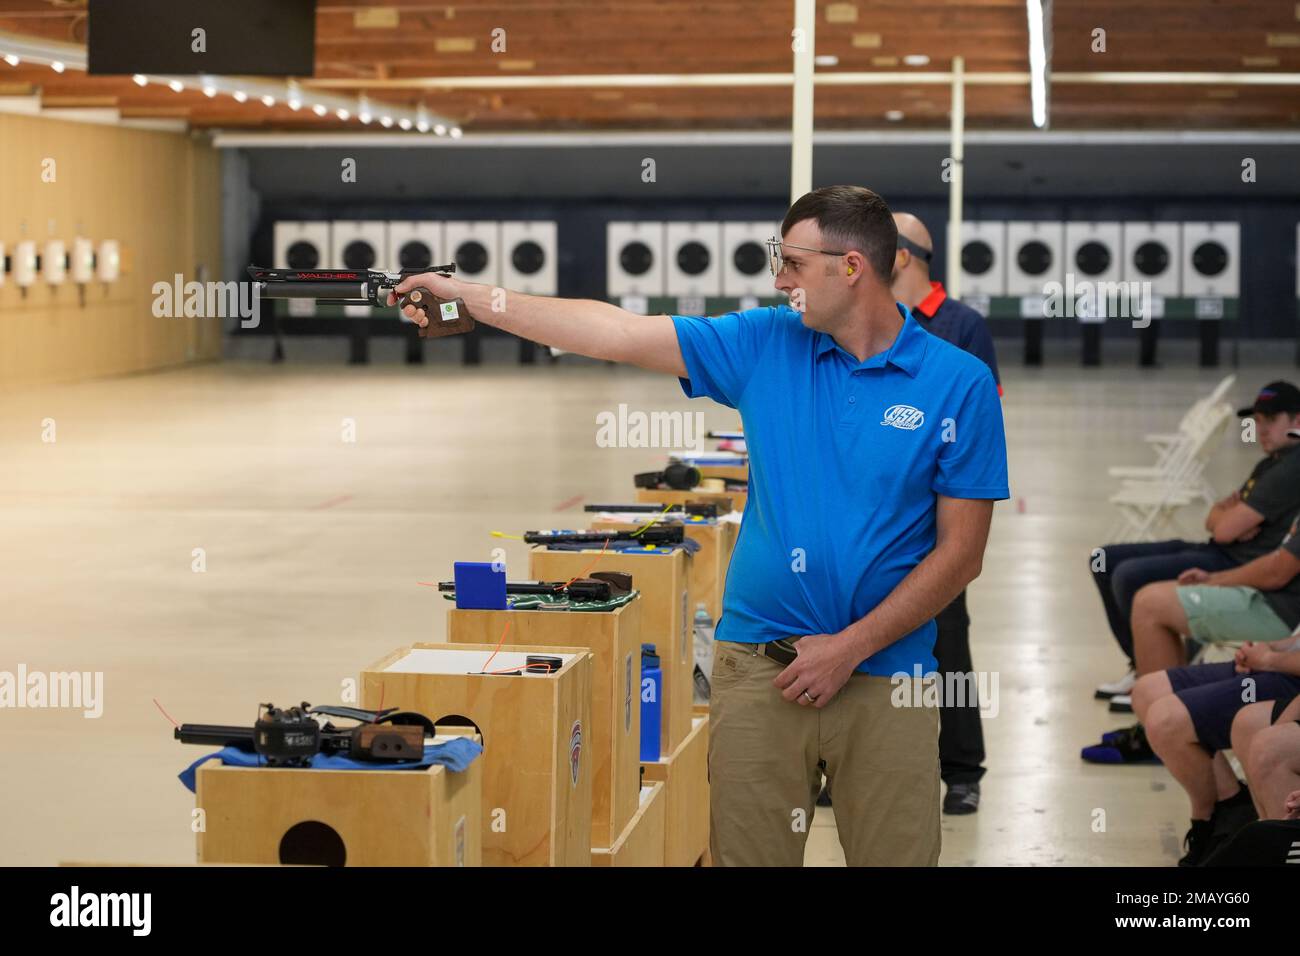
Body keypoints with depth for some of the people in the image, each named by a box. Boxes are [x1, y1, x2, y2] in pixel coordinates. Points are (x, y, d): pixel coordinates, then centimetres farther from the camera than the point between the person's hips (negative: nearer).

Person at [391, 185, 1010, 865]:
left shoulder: (959, 384, -4)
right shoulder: (765, 345, 4)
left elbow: (960, 553, -4)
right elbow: (616, 333, 3)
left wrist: (849, 648, -10)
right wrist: (464, 295, 1)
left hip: (882, 675, -2)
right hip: (758, 667, 2)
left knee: (894, 854, 1)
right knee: (747, 855, 6)